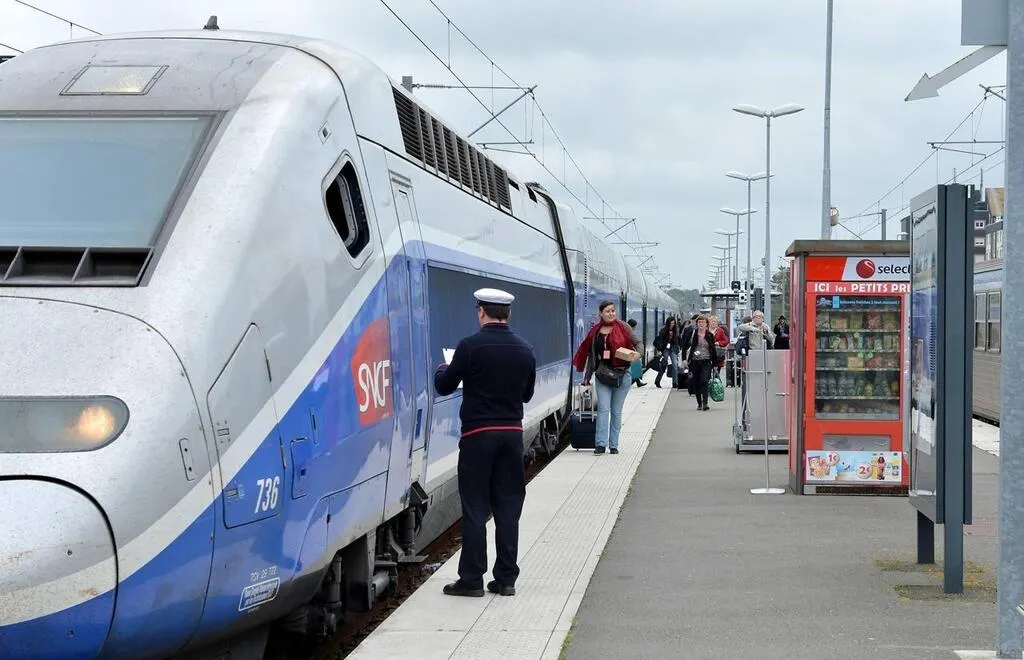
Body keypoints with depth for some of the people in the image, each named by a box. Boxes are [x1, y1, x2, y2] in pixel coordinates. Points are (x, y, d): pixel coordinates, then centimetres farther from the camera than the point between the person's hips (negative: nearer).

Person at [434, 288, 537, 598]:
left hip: (478, 434, -4)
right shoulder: (524, 350, 4)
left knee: (475, 508, 1)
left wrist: (442, 369, 18)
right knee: (508, 507, 9)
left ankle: (471, 579, 3)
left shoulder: (470, 346, -12)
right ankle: (506, 579, 11)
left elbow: (444, 387, -3)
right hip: (512, 433, 4)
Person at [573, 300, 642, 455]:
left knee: (616, 411, 5)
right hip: (602, 374, 1)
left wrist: (637, 354, -18)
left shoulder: (622, 327, 2)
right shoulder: (595, 331, 8)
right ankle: (601, 443, -14)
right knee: (603, 408, -11)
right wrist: (587, 377, 11)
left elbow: (637, 343, 4)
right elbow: (591, 355, 14)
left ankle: (613, 445, 11)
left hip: (621, 374, -1)